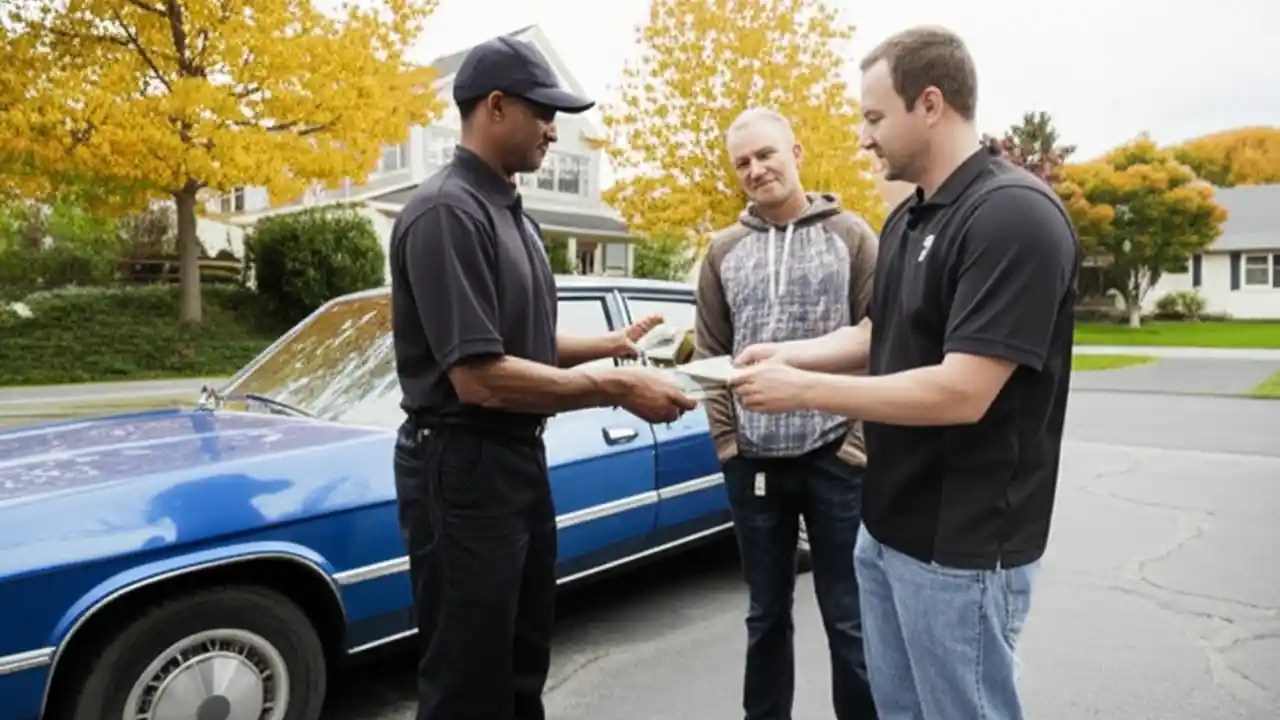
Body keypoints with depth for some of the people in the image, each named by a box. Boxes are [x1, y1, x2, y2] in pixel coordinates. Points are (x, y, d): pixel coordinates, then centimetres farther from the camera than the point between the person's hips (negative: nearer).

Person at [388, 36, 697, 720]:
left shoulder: (508, 211, 12)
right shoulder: (447, 212, -18)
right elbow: (480, 377, -25)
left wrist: (610, 344, 5)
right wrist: (616, 390, -20)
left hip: (519, 458, 10)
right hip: (463, 469, -9)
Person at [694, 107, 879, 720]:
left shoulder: (852, 236, 0)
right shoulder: (724, 250, 8)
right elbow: (709, 353, 9)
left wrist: (861, 438, -9)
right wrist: (727, 438, 1)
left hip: (834, 457, -2)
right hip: (752, 462, 3)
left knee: (849, 621, 8)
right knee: (766, 616, 16)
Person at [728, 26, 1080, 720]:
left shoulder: (1014, 215, -20)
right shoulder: (904, 219, 9)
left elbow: (961, 393, -27)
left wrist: (802, 389, -21)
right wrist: (787, 354, 1)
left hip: (962, 542, -8)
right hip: (886, 525, 9)